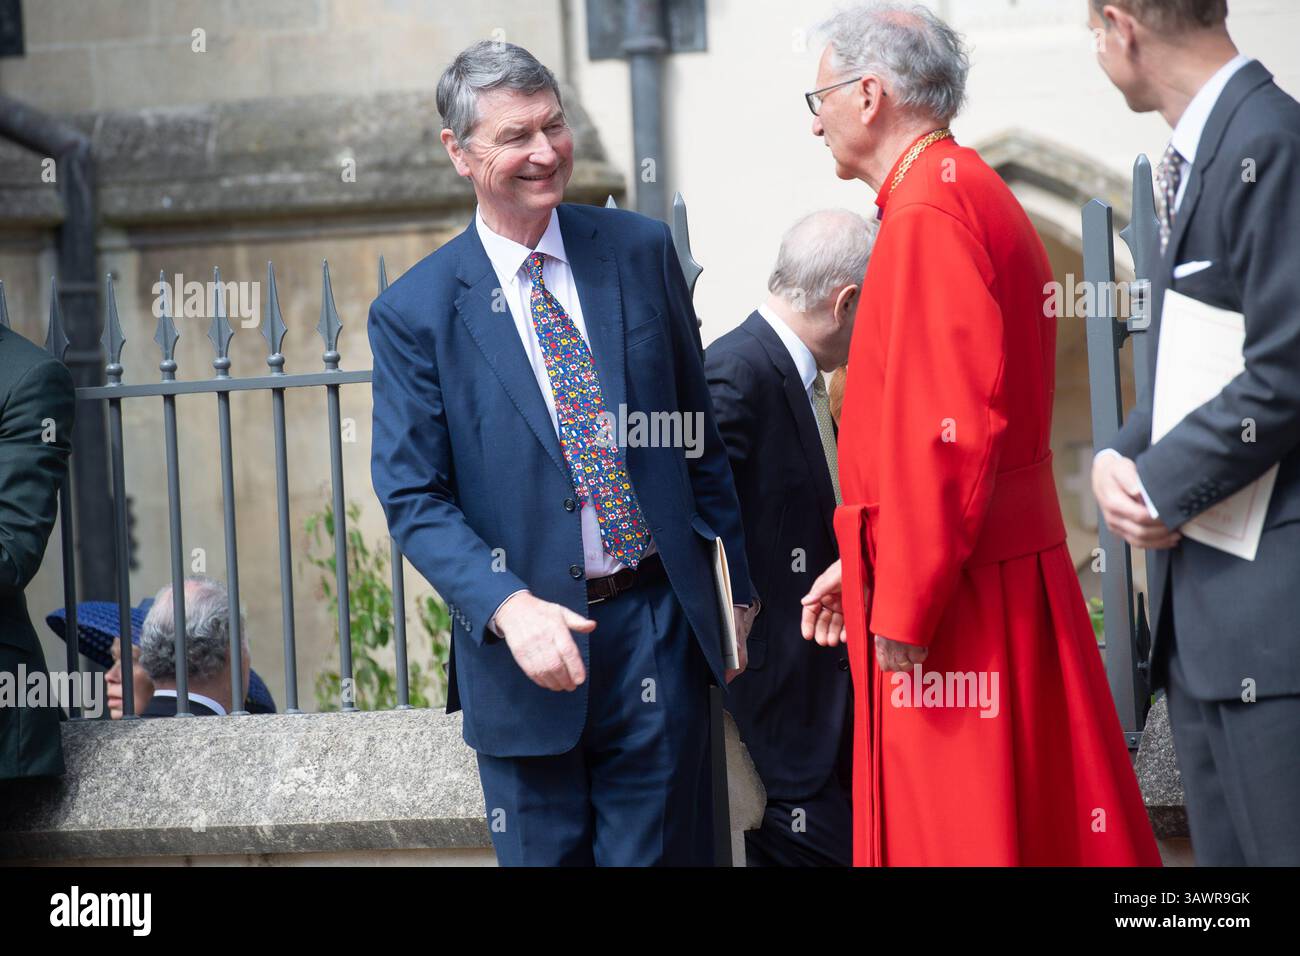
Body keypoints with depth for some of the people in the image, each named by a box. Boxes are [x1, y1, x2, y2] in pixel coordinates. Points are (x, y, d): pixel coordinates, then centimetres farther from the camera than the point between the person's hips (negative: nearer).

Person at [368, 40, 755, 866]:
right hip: (526, 644, -1)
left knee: (662, 850, 5)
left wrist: (736, 588, 11)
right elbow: (413, 497, -6)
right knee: (543, 855, 7)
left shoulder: (641, 251, 5)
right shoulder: (415, 312, -3)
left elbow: (699, 430, 11)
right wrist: (509, 608, -21)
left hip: (659, 633, 2)